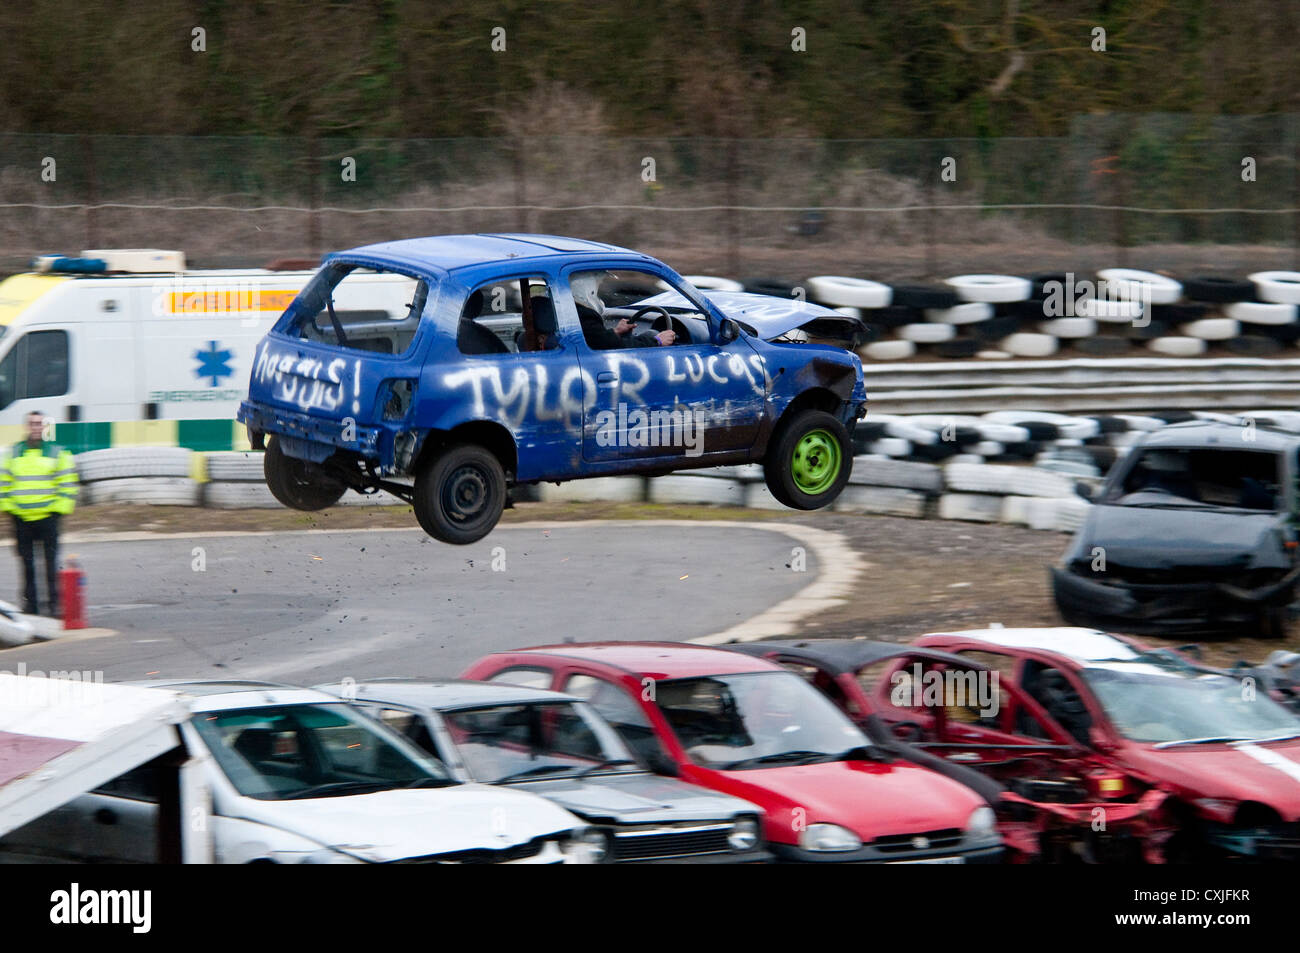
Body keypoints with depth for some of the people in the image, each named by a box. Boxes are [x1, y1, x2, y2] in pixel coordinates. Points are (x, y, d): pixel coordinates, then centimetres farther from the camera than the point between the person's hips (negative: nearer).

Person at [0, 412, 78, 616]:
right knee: (27, 564, 6)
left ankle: (54, 602, 1)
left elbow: (68, 484, 4)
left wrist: (59, 509, -5)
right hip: (21, 518, 2)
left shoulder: (57, 453, 3)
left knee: (51, 562, -4)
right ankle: (30, 603, 13)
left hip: (47, 516, -2)